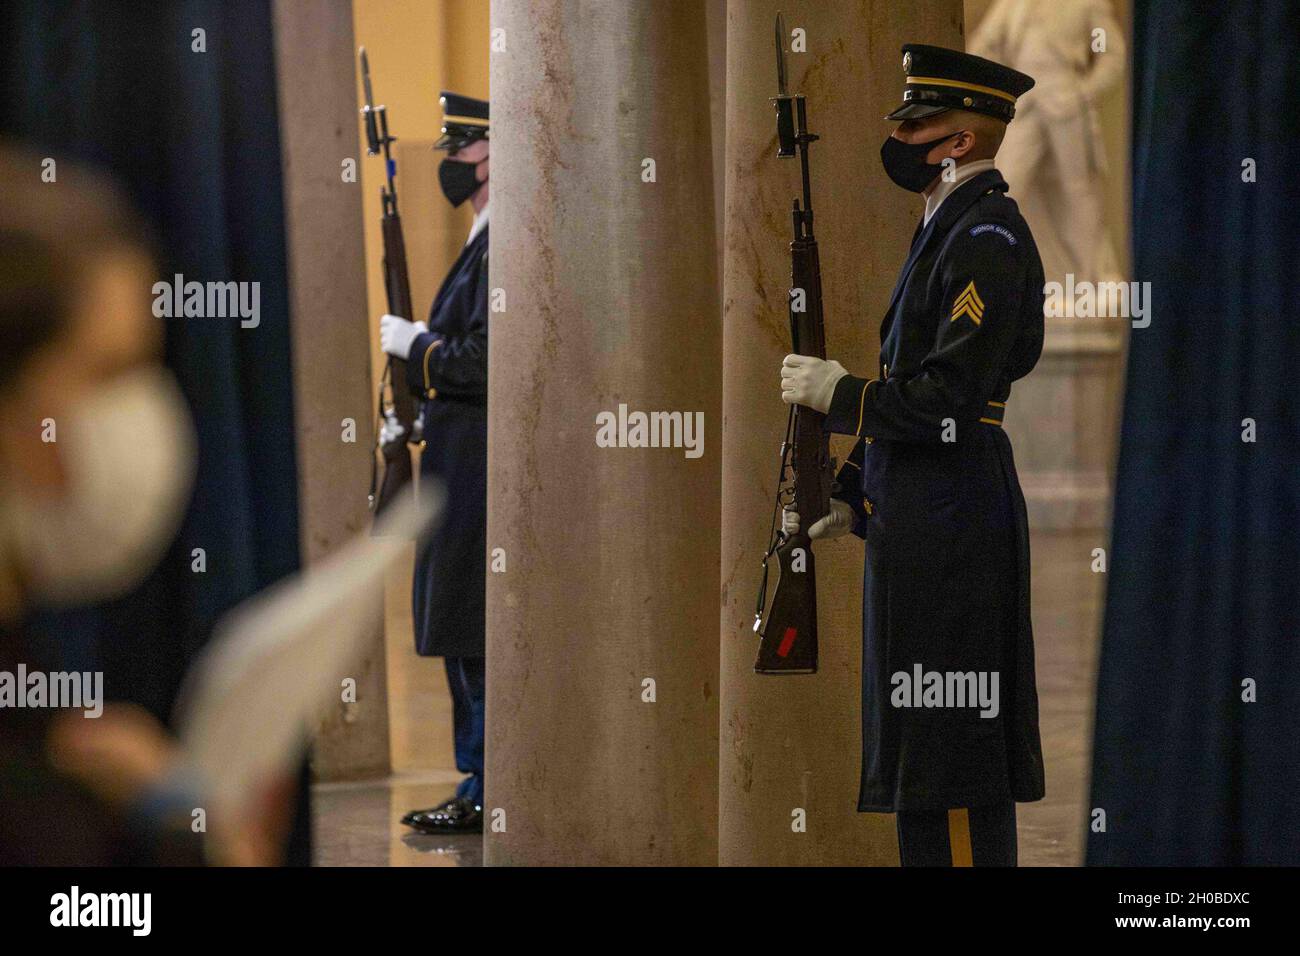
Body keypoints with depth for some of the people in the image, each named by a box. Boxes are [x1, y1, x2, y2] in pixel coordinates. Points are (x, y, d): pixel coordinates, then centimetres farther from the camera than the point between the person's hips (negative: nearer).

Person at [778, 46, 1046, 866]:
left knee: (953, 751, -7)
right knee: (925, 744, 14)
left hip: (950, 525, -10)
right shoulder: (950, 231, 17)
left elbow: (949, 402, -21)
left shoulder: (988, 237, -14)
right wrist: (852, 499, 18)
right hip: (919, 521, 10)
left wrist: (838, 393, -11)